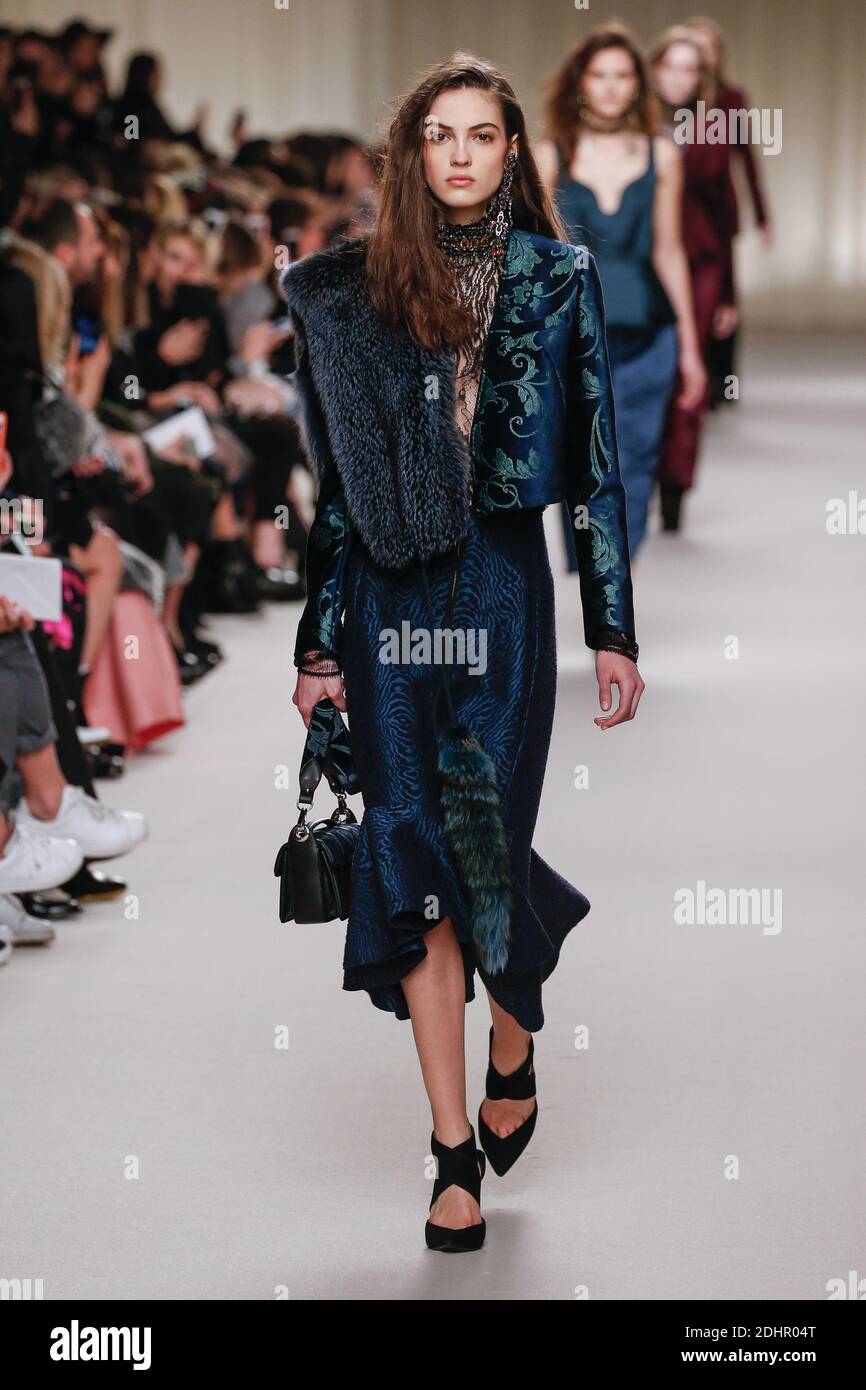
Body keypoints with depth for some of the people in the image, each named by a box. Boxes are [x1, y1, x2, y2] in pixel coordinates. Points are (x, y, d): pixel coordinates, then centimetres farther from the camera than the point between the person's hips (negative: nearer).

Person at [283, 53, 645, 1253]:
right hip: (390, 593, 1)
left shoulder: (559, 279, 4)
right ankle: (457, 1155, 3)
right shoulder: (358, 286, 5)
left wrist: (613, 629, 1)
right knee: (411, 857, -3)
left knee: (486, 847, 0)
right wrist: (320, 639, 5)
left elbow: (596, 463, 4)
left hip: (503, 583, -1)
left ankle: (514, 1053, 32)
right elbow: (335, 474, 7)